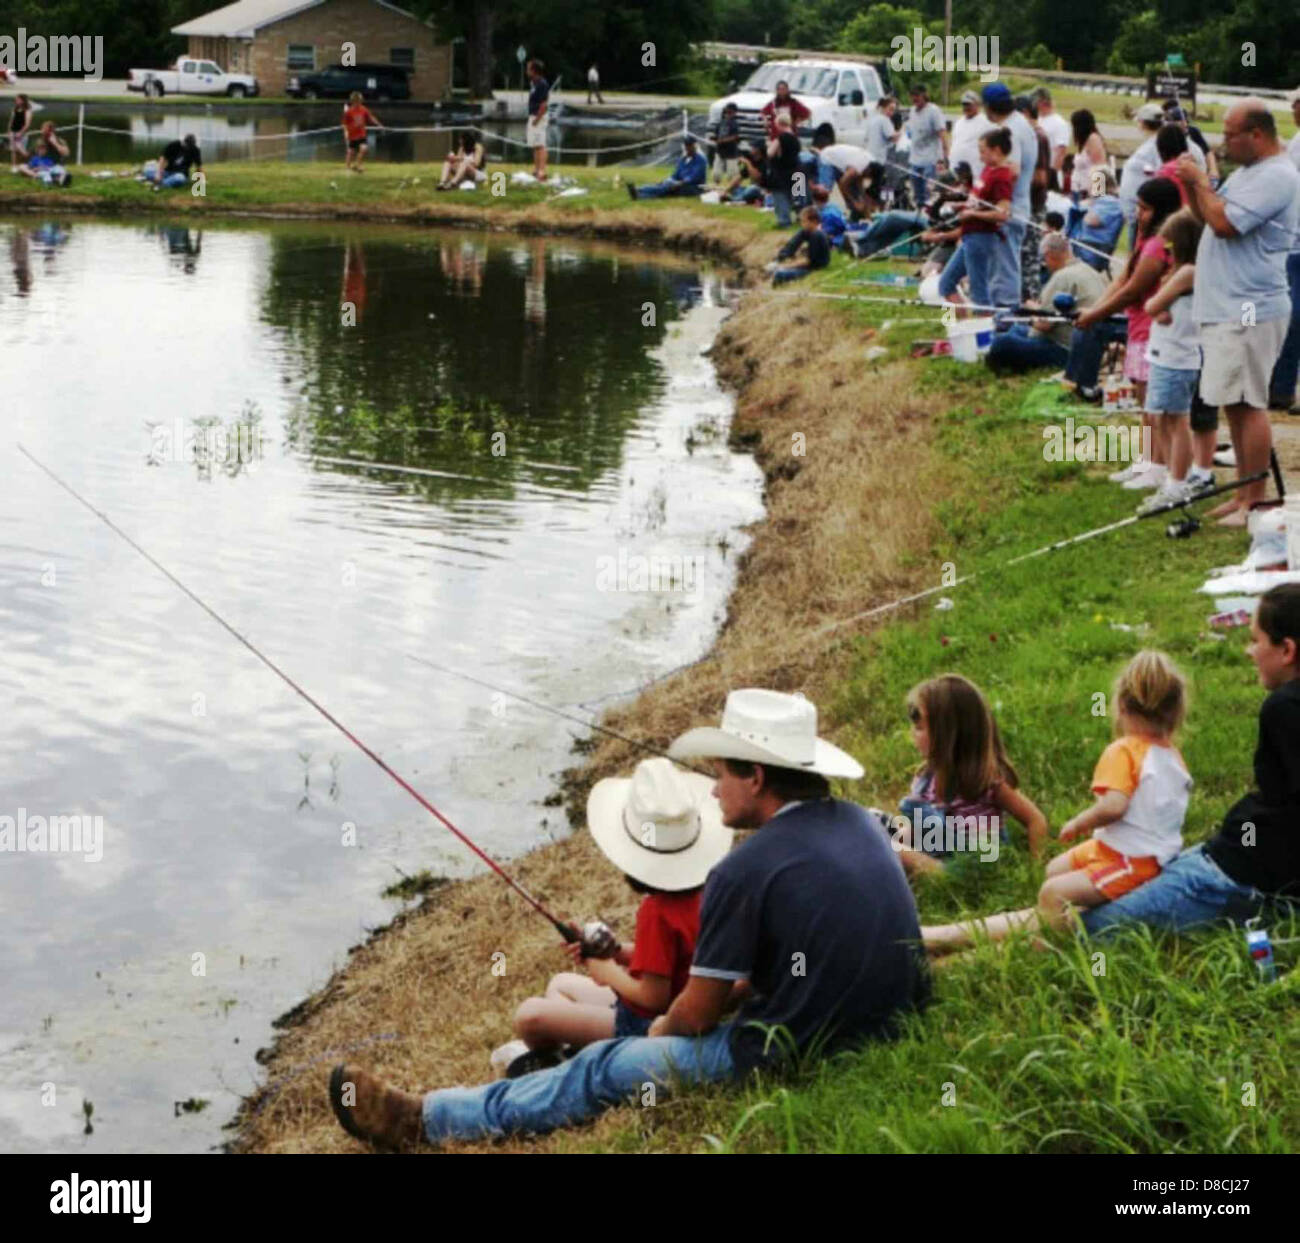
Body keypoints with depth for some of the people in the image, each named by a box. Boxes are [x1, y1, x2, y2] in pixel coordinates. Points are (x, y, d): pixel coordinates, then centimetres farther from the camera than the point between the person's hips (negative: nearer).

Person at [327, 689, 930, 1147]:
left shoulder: (744, 872, -18)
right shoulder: (860, 824, 5)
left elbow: (696, 1015, -9)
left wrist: (663, 1030, 14)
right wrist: (733, 989, 16)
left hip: (795, 1060, -8)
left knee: (605, 1070, 8)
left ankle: (423, 1120, 20)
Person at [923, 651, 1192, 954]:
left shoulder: (1122, 752, -18)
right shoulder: (1172, 755, 9)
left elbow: (1113, 806, -31)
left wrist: (1077, 823, -13)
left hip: (1128, 863, -10)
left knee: (1054, 893, -22)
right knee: (1055, 870, 20)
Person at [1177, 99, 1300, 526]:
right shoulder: (1246, 172, 18)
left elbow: (1224, 222, -23)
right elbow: (1208, 217, 22)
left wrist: (1200, 180, -10)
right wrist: (1191, 186, 5)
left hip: (1250, 311, -10)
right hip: (1227, 309, 10)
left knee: (1248, 403, -8)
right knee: (1234, 403, 14)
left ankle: (1255, 501, -4)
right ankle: (1243, 494, 21)